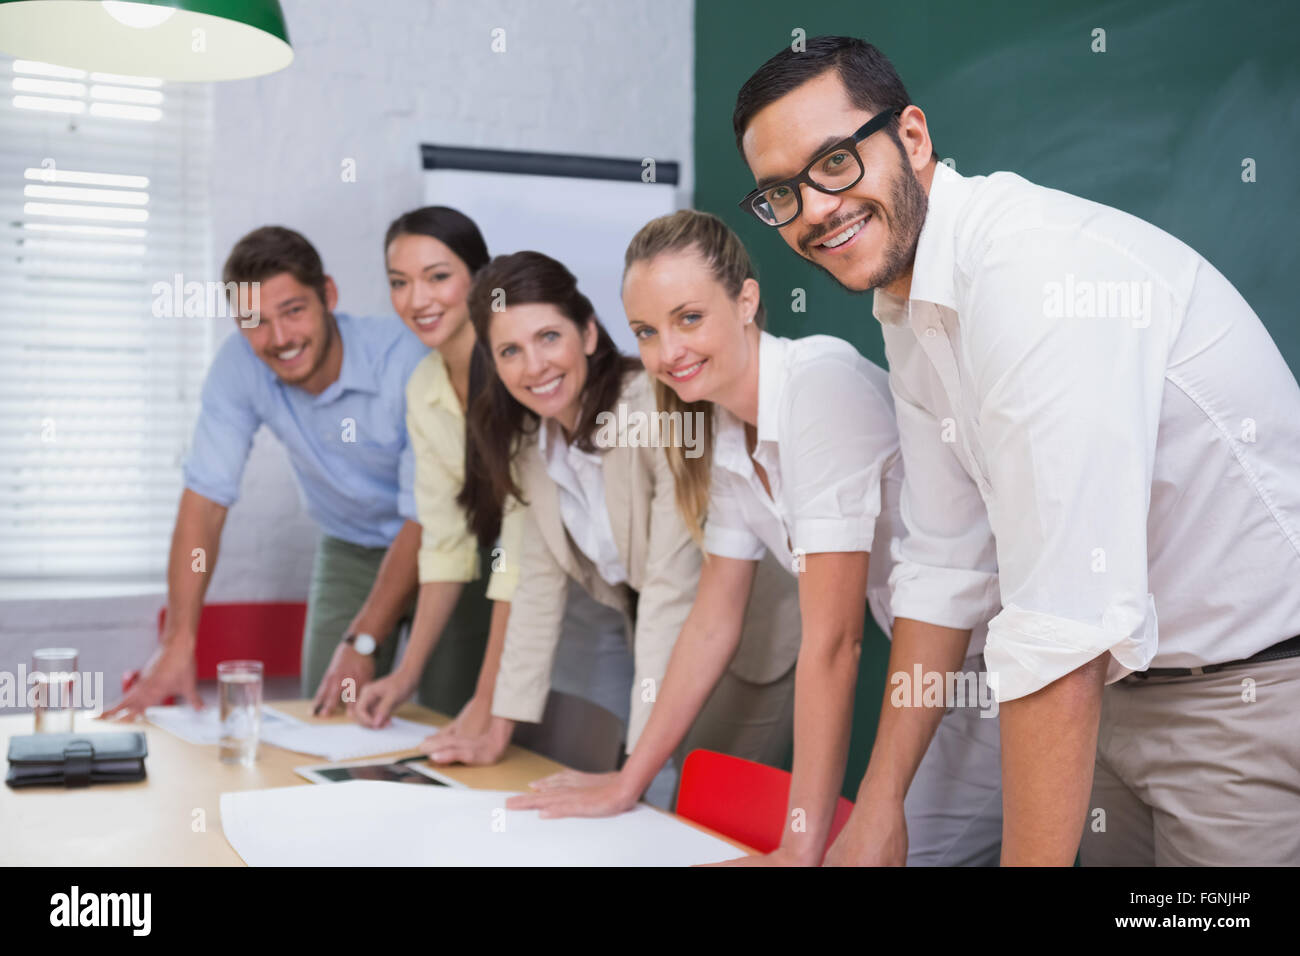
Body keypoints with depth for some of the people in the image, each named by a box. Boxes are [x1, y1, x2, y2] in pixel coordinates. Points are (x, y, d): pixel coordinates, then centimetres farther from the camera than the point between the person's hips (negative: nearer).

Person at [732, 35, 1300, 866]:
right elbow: (946, 567, 7)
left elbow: (1065, 625, -31)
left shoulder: (1038, 268, -28)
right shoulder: (910, 313, 3)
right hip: (1124, 683, 8)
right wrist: (879, 802, 6)